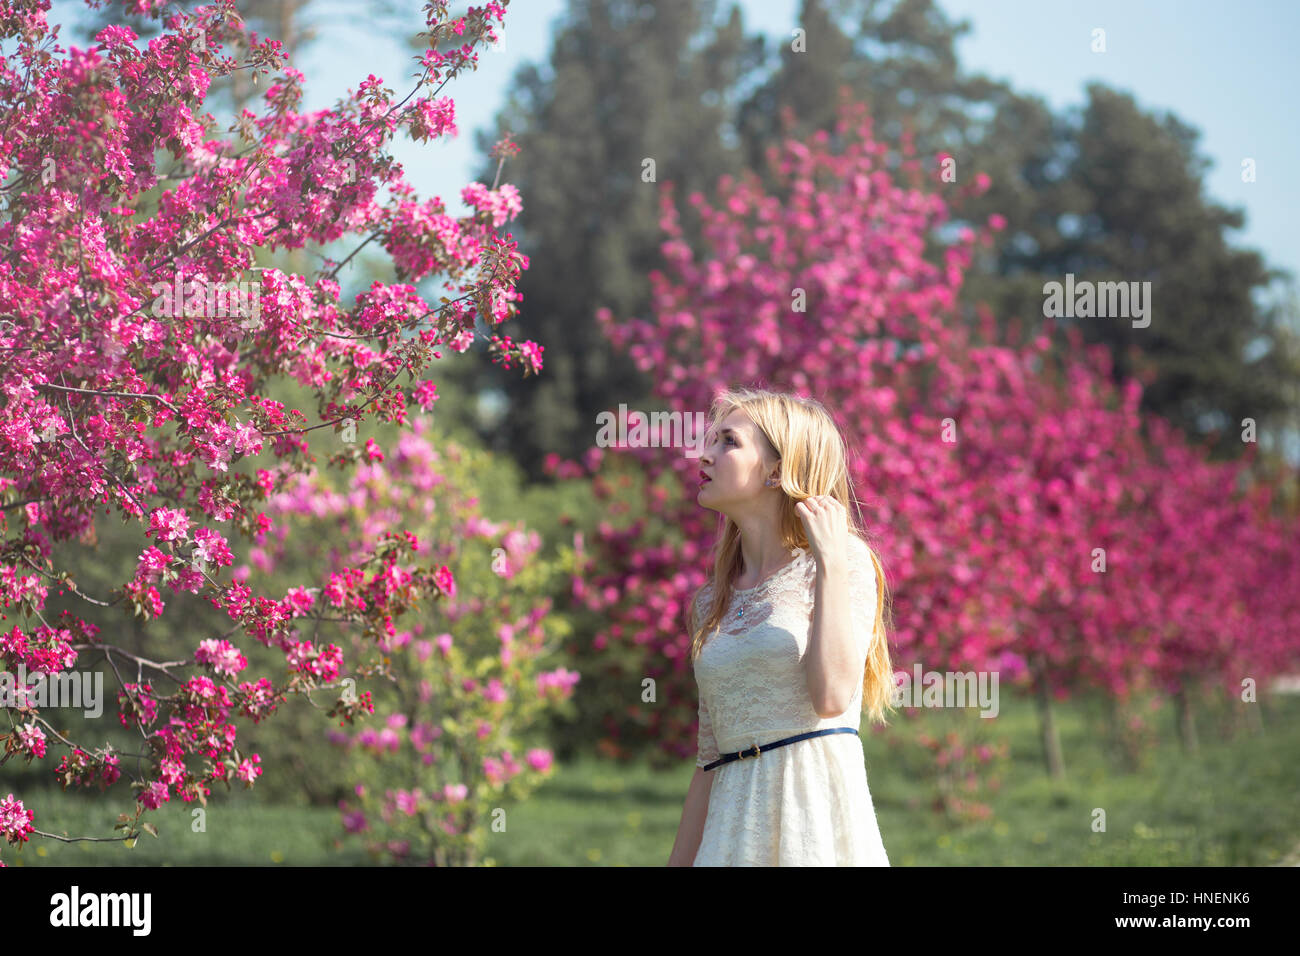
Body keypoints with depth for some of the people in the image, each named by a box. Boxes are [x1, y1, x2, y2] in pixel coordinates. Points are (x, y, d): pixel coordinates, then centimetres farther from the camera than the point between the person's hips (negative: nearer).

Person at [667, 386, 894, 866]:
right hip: (733, 828, 5)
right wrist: (678, 863, 11)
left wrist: (831, 562, -15)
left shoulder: (843, 561, 0)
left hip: (817, 816, -5)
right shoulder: (712, 602, 15)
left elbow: (832, 696, -16)